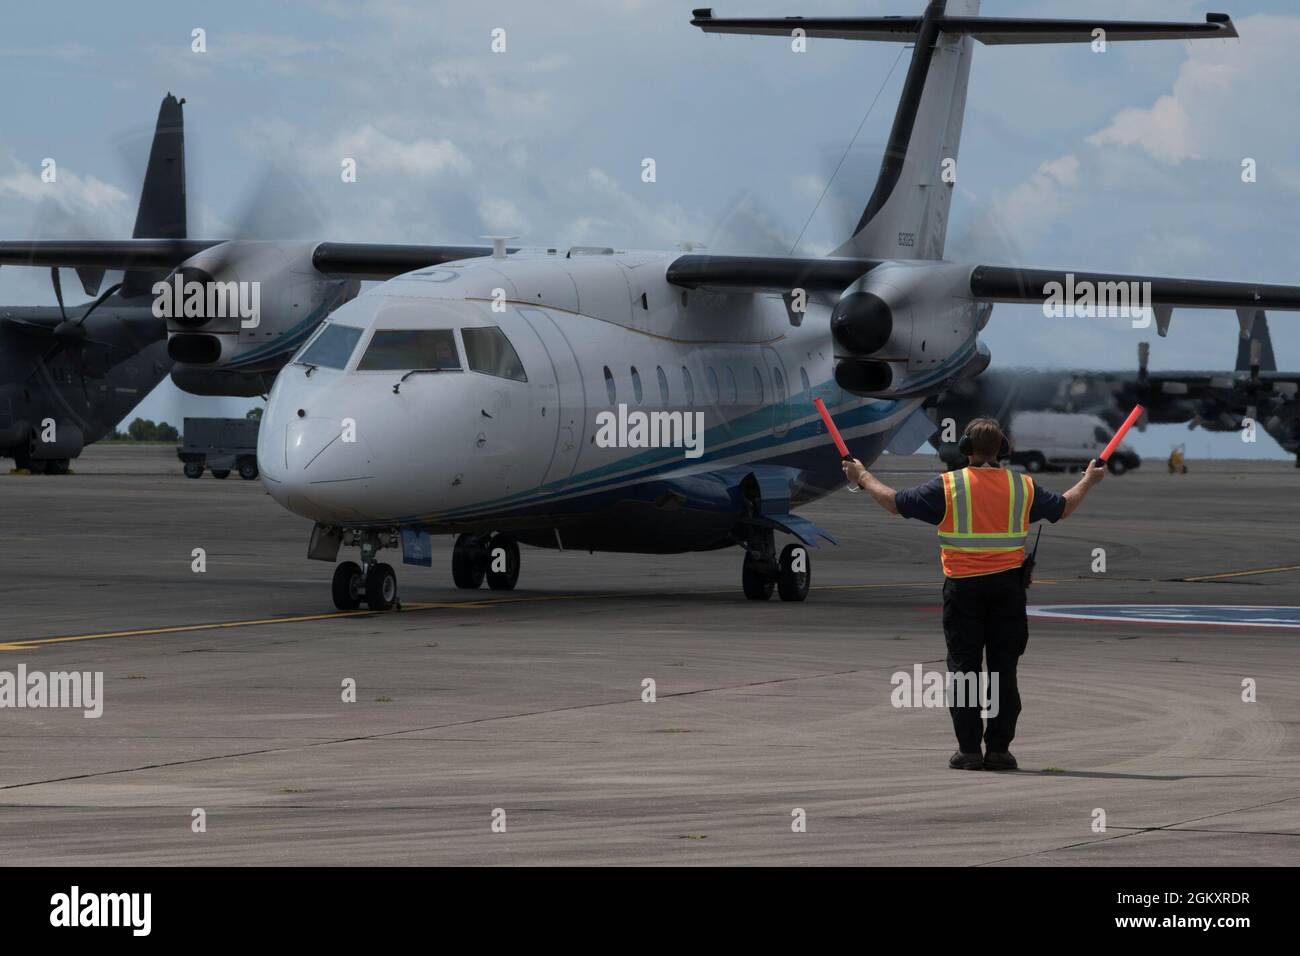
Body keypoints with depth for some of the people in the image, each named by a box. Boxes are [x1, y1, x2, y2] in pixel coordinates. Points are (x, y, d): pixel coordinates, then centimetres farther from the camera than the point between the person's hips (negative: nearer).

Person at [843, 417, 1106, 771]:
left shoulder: (947, 486, -6)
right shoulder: (1023, 487, 2)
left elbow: (895, 502, -2)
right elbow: (1063, 507, 17)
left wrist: (863, 477, 14)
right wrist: (1089, 480, 36)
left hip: (963, 587, -2)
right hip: (1007, 586, 2)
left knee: (963, 666, 4)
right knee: (1003, 669, 6)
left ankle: (969, 749, 1)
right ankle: (998, 748, 4)